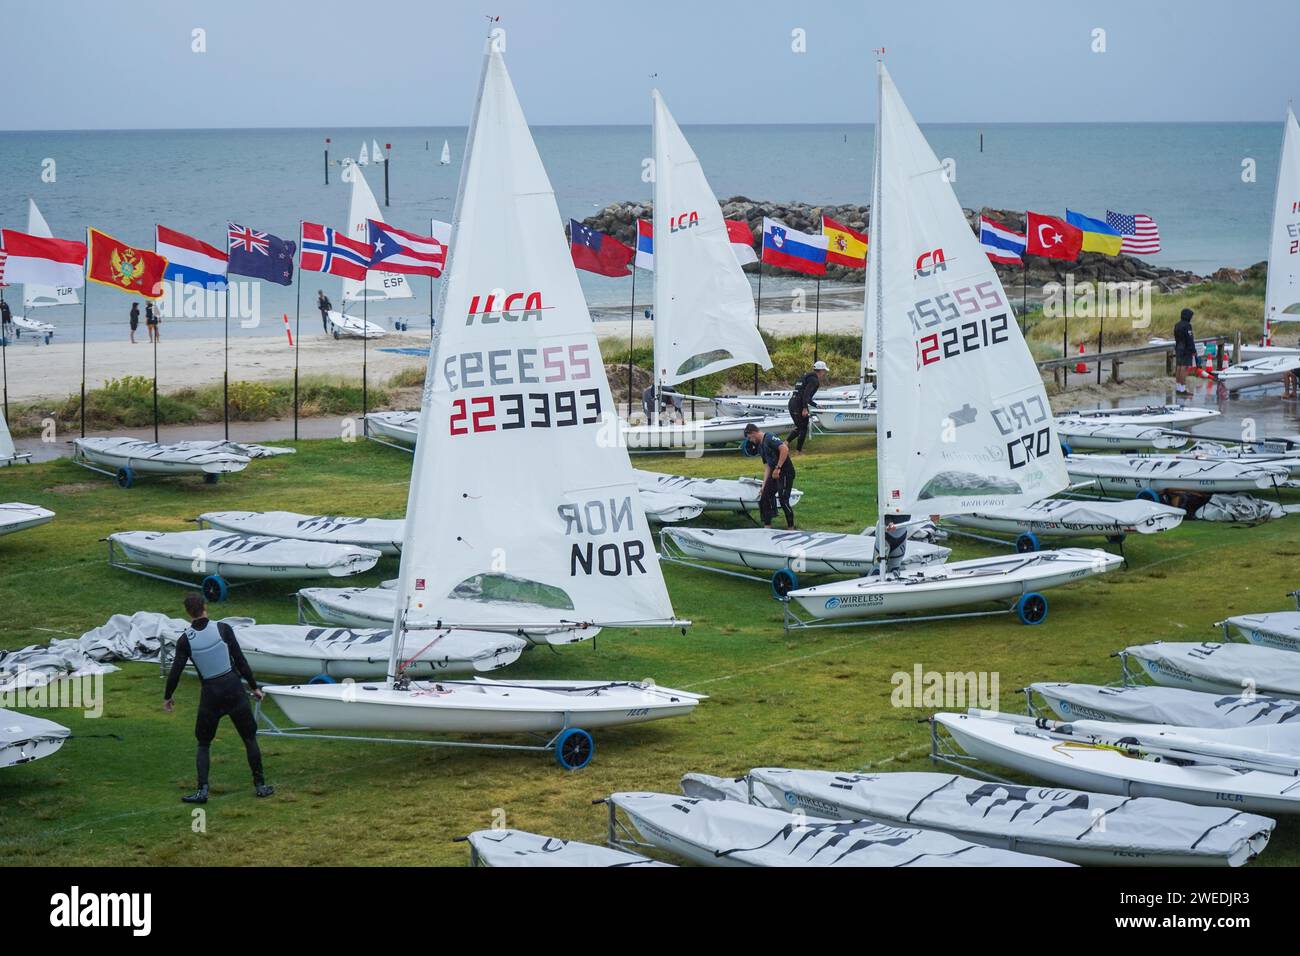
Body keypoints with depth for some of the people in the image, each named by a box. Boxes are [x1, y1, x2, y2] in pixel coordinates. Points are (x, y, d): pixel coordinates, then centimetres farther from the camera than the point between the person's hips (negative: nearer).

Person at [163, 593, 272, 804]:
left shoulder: (185, 640, -5)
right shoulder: (222, 629, -7)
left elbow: (176, 671, -4)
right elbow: (240, 660, -6)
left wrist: (167, 697, 12)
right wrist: (254, 686, 4)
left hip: (209, 693, 0)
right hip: (234, 688, 0)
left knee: (203, 743, 14)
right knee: (250, 738, 13)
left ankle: (202, 790, 1)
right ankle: (260, 785, 15)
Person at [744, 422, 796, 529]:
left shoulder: (769, 438, -12)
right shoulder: (760, 446, 17)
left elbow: (784, 449, -25)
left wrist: (778, 468, -23)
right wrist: (764, 486, 14)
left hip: (786, 472, -10)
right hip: (774, 473, 10)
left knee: (783, 500, -9)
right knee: (764, 498, 8)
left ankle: (791, 528, 3)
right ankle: (767, 527, 15)